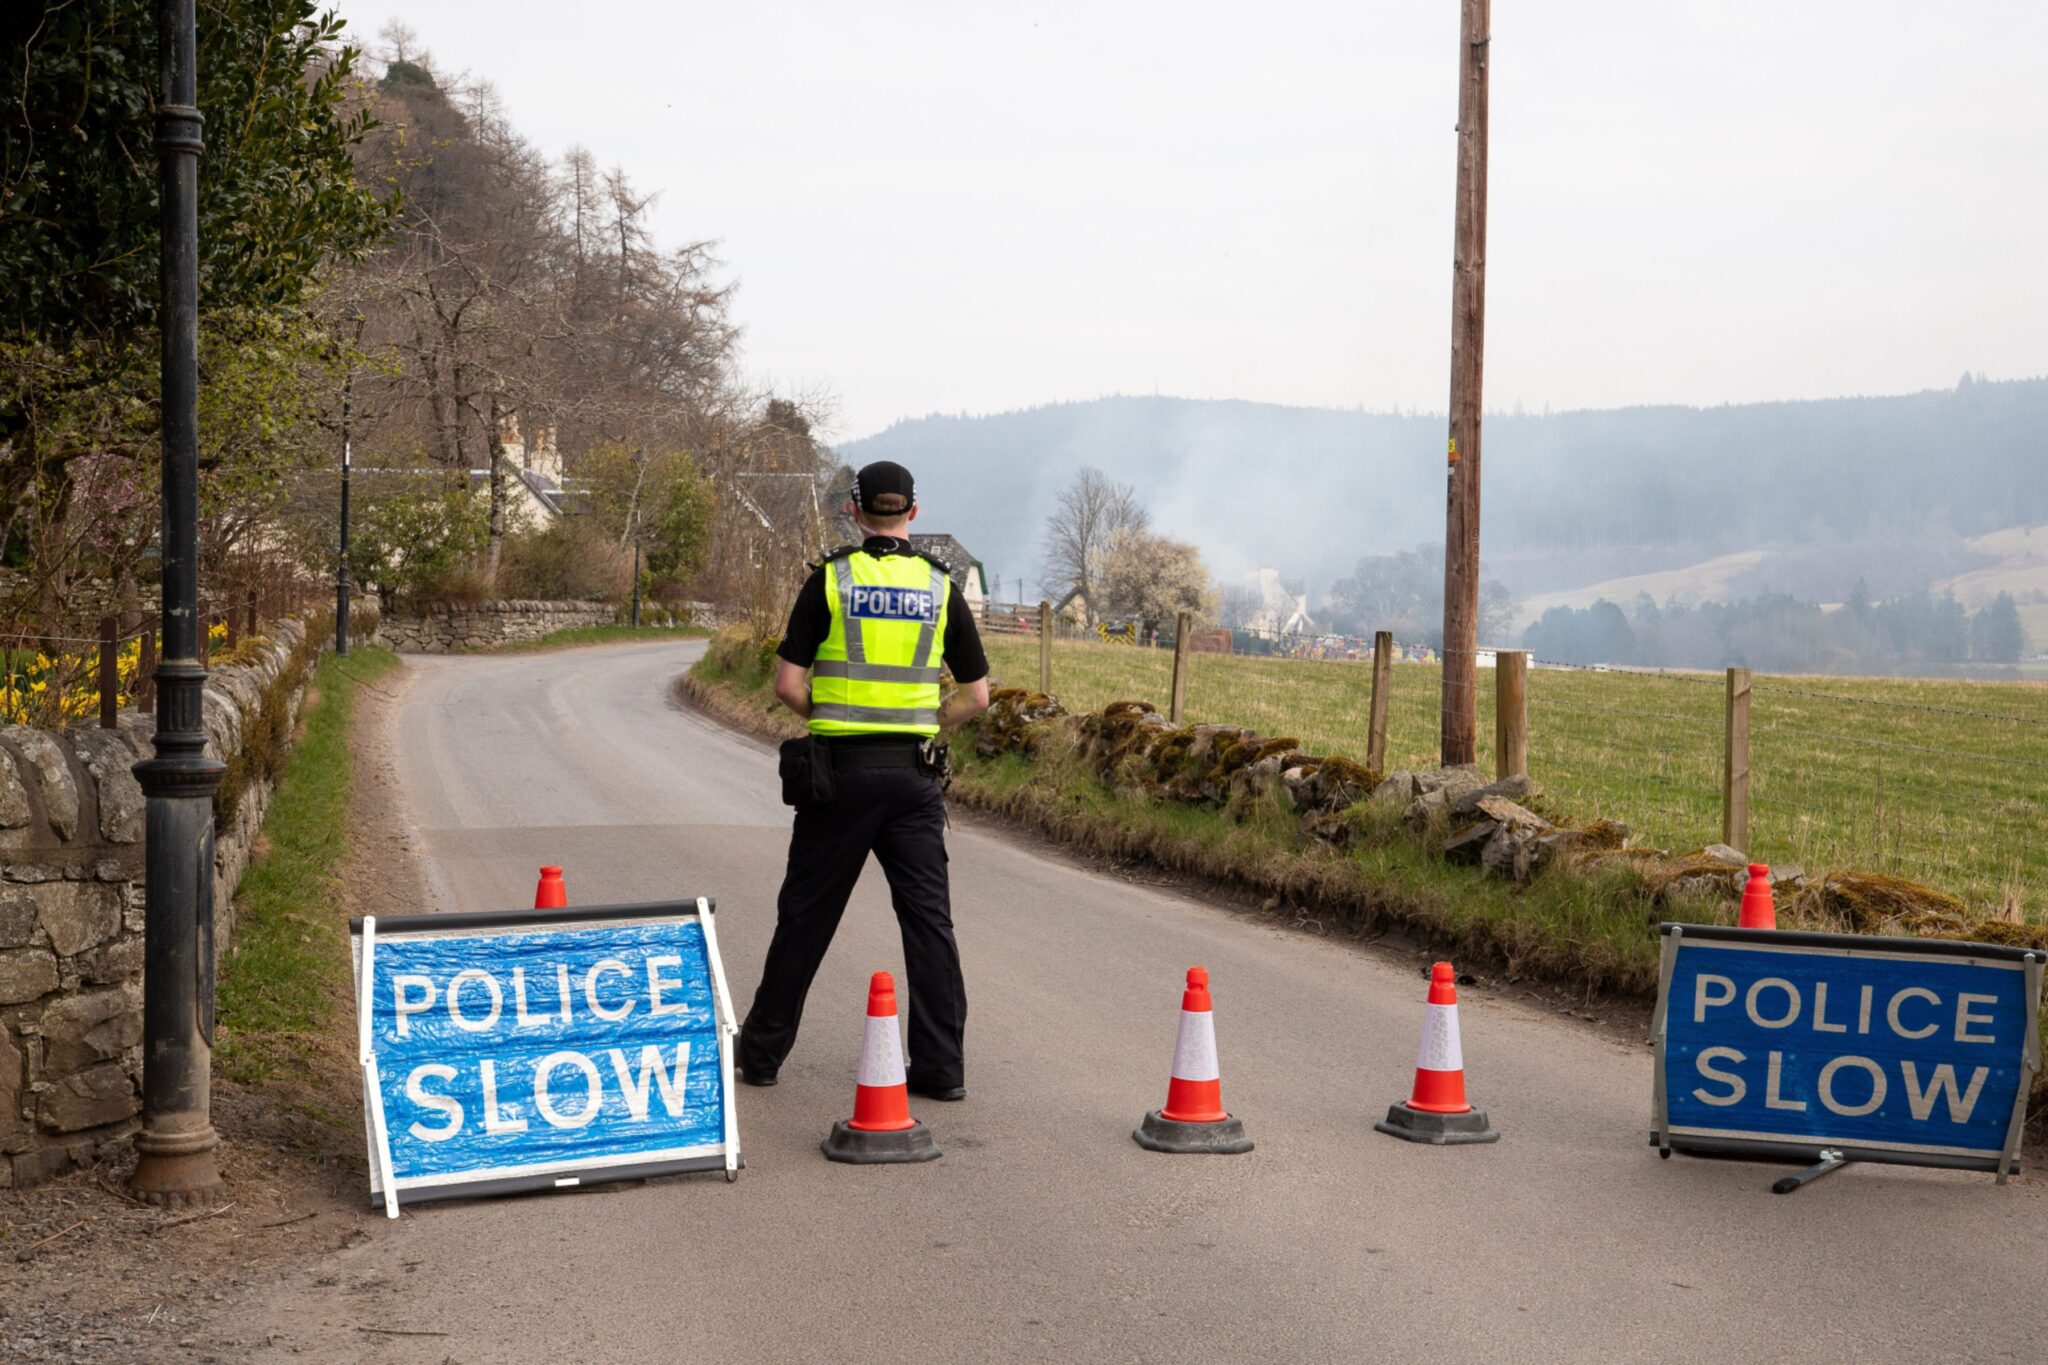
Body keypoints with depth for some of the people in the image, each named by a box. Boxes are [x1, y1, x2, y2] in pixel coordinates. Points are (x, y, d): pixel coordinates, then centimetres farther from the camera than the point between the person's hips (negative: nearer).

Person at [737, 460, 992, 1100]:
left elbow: (788, 683, -6)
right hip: (915, 773, 1)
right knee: (928, 917, 5)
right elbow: (976, 695, 5)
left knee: (806, 915, 8)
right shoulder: (941, 588, 3)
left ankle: (763, 1052, 19)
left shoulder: (830, 579, -3)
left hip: (840, 767, -1)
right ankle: (941, 1065, 4)